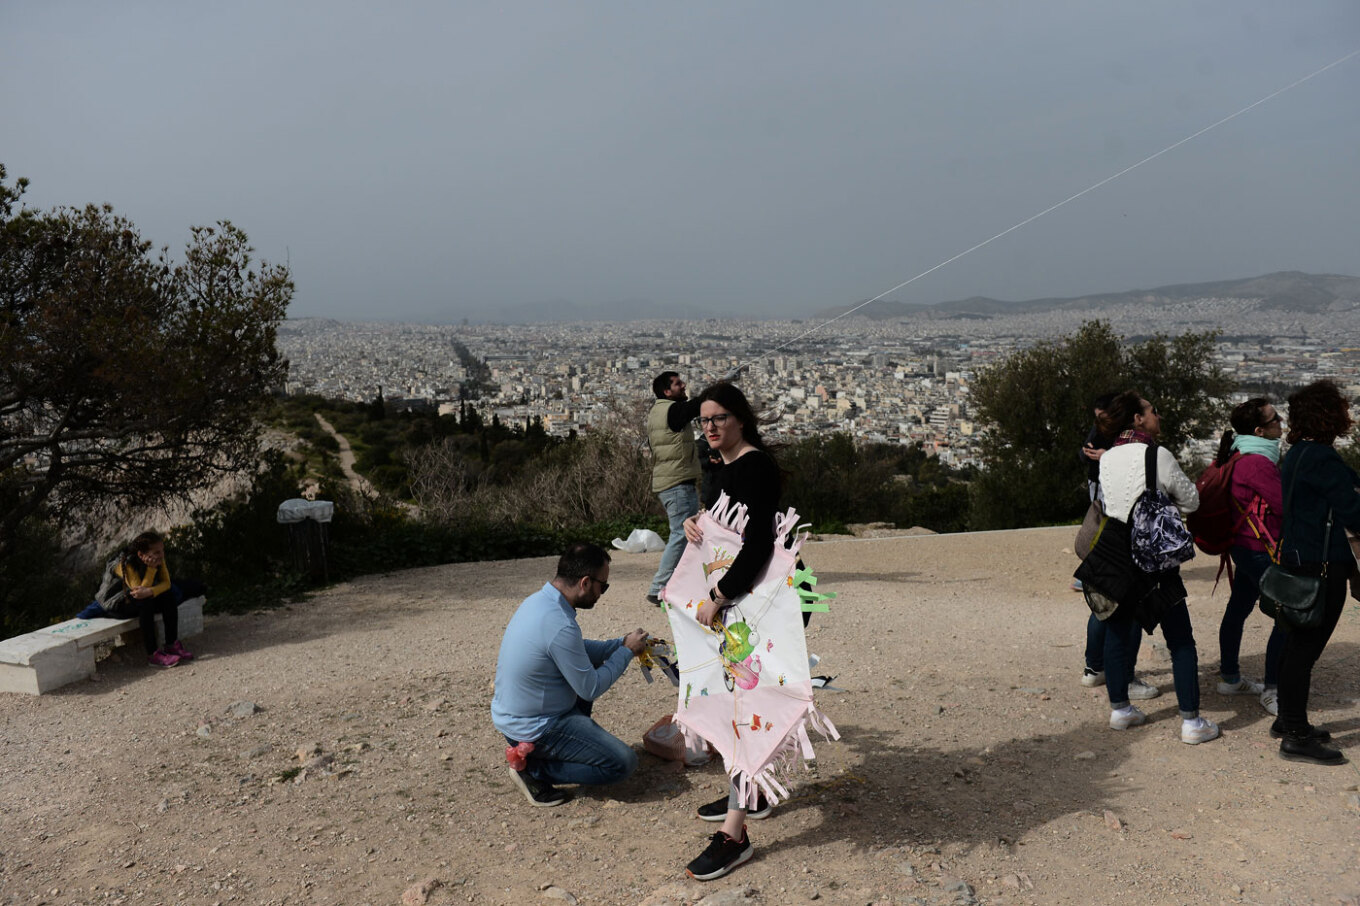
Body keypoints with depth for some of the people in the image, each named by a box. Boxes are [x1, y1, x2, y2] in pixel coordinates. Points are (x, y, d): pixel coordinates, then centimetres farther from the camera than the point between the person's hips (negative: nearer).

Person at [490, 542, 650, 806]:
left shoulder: (537, 600, 0)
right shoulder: (559, 626, -29)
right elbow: (591, 689, -18)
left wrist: (620, 644, 9)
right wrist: (626, 651, -6)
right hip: (534, 729, -9)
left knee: (588, 666, 24)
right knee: (624, 762, -7)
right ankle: (533, 766, -5)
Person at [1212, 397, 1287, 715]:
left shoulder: (1241, 457, 10)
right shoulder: (1257, 463, -21)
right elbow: (1285, 504, -18)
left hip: (1244, 546, 11)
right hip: (1261, 549, -11)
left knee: (1238, 608, 17)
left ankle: (1229, 678, 29)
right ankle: (1272, 691, 1)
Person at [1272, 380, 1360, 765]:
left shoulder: (1296, 454, 13)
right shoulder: (1322, 458, -18)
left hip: (1297, 559, 10)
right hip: (1322, 565, -10)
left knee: (1297, 644, 18)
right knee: (1305, 648, -4)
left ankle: (1287, 721, 29)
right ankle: (1296, 736, 3)